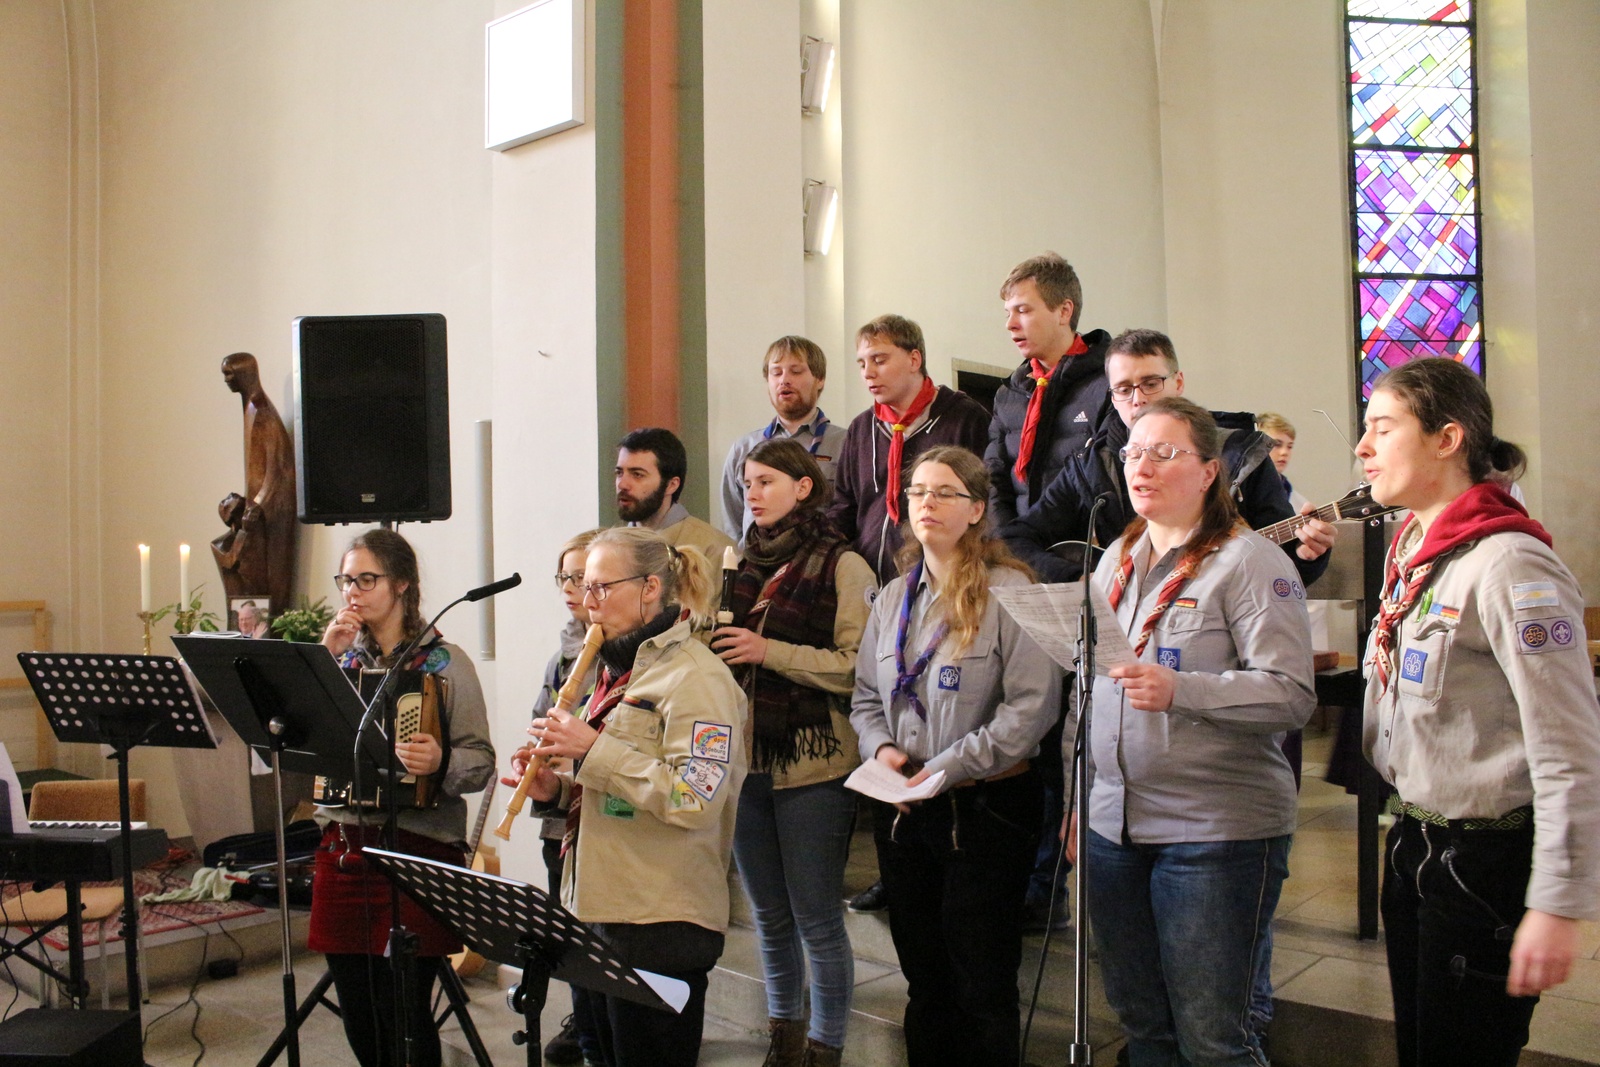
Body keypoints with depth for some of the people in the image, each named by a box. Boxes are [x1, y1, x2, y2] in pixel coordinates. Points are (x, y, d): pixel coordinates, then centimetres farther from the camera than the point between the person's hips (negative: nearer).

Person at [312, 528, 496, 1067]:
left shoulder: (444, 661, -2)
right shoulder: (344, 656, 10)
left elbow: (481, 761, -6)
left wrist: (440, 763, -26)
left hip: (418, 850, -4)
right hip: (344, 845, 4)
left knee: (403, 1018, -2)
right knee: (358, 1016, 11)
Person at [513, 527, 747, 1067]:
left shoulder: (695, 676, -14)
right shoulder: (619, 669, 15)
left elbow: (693, 799, -24)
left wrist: (593, 748, -22)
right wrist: (559, 787, 3)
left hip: (662, 925, -9)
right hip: (602, 910, 9)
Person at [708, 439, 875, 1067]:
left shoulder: (842, 566, -7)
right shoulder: (738, 564, 11)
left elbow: (859, 666, -15)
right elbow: (717, 646, 23)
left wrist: (770, 651, -19)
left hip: (812, 766, -6)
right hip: (744, 761, 6)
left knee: (817, 919, 3)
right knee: (768, 916, 17)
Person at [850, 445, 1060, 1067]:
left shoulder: (1010, 593, -12)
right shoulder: (894, 598, 9)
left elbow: (1033, 705, -18)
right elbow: (865, 696, 14)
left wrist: (948, 766, -19)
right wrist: (881, 748, -5)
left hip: (986, 806, -6)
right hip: (903, 807, 6)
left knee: (982, 986, 5)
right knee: (922, 974, 18)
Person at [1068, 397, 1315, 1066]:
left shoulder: (1248, 560, -7)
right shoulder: (1116, 560, 14)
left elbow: (1293, 695, -16)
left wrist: (1179, 690, -28)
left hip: (1215, 829, -6)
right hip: (1113, 824, 6)